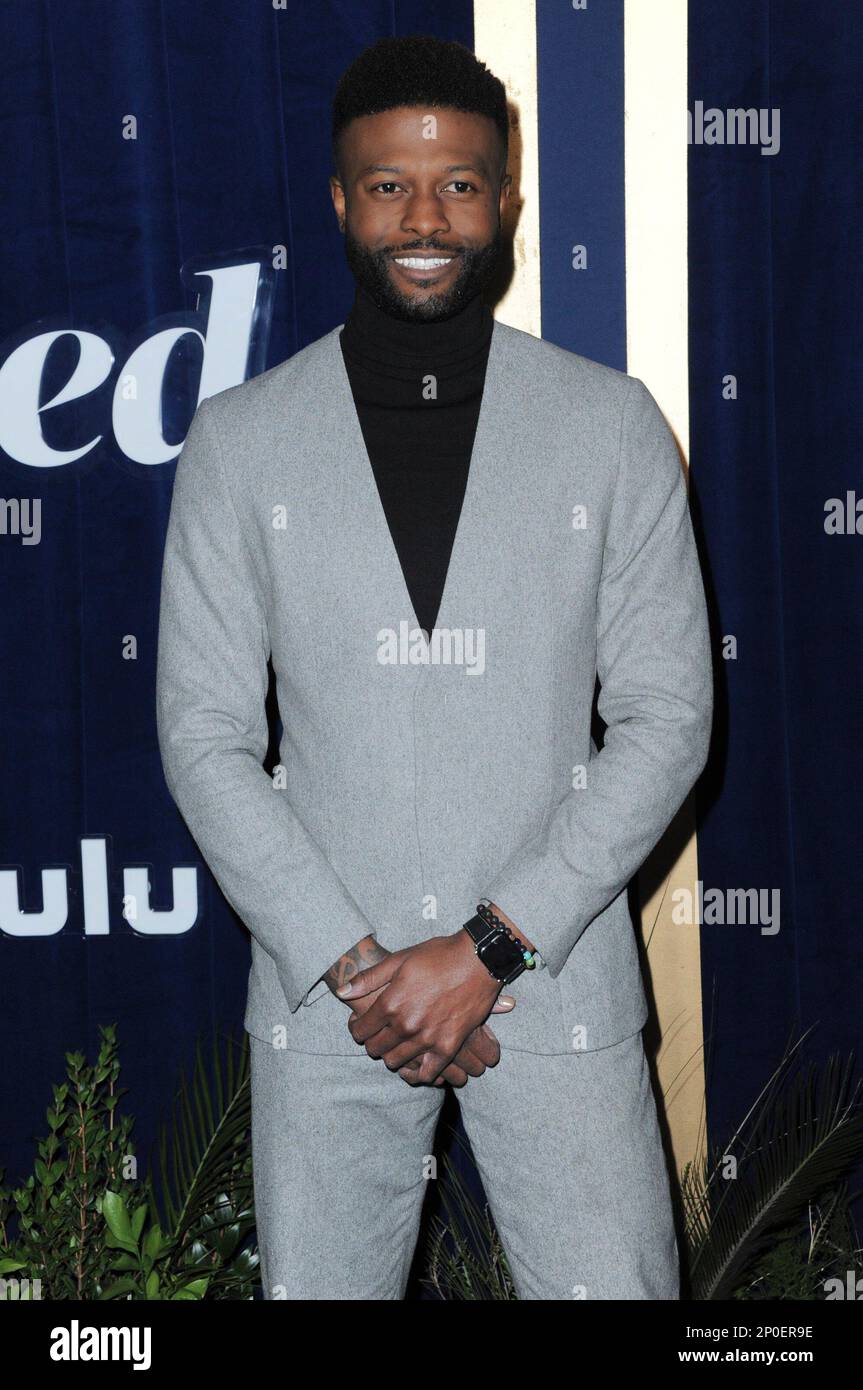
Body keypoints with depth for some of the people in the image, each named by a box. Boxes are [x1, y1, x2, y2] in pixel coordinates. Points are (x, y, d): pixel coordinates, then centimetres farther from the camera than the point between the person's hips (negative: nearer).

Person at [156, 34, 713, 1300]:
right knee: (317, 1284, 11)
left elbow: (667, 717, -2)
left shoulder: (611, 423, 0)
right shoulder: (239, 440, 2)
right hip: (324, 994, 1)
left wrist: (489, 950, -11)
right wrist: (352, 963, -10)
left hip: (557, 982, 0)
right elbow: (205, 735, 0)